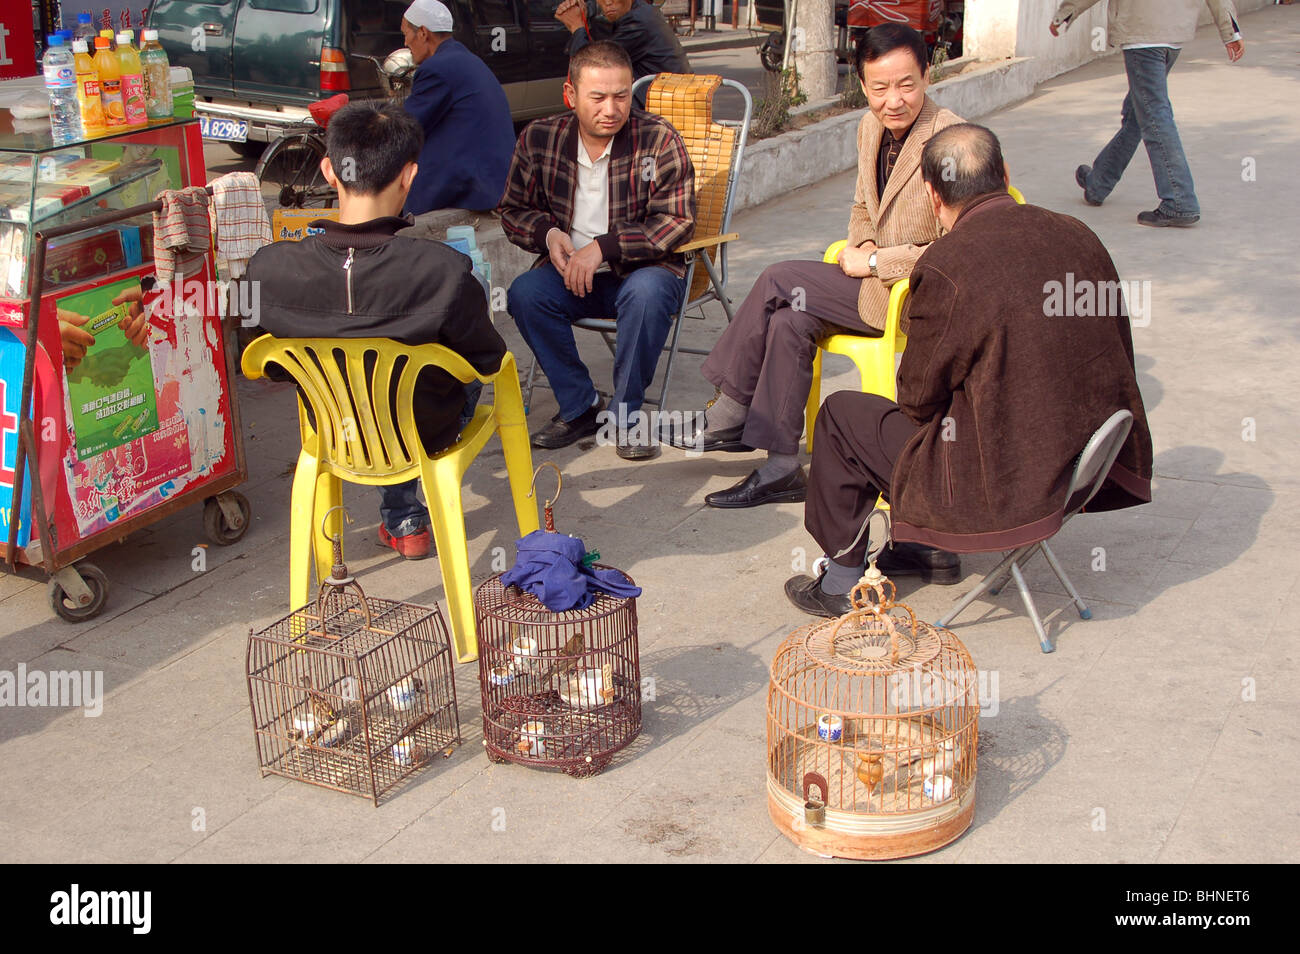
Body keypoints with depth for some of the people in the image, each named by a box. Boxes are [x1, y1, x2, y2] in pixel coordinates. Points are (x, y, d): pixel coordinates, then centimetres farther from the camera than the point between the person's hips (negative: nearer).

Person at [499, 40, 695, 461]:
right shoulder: (539, 138, -2)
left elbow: (677, 221, -13)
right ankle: (580, 407, -10)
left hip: (642, 269, -3)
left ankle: (626, 413, -14)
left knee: (647, 293, -36)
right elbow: (514, 210, 10)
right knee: (524, 294, -26)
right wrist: (549, 234, -13)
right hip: (569, 270, 3)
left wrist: (604, 246, -23)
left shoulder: (658, 140, -11)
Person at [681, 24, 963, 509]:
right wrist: (863, 245, 0)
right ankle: (780, 468, -6)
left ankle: (730, 413, -3)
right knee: (790, 319, -14)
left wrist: (873, 262, -16)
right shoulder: (870, 128, 7)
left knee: (778, 281, -17)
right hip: (875, 279, 8)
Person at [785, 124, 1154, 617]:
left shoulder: (946, 267, -20)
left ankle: (843, 581, 26)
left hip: (1009, 483, -7)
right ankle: (931, 548, 42)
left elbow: (917, 398, -10)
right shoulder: (1078, 235, 0)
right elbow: (1115, 359, 10)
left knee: (841, 415, 12)